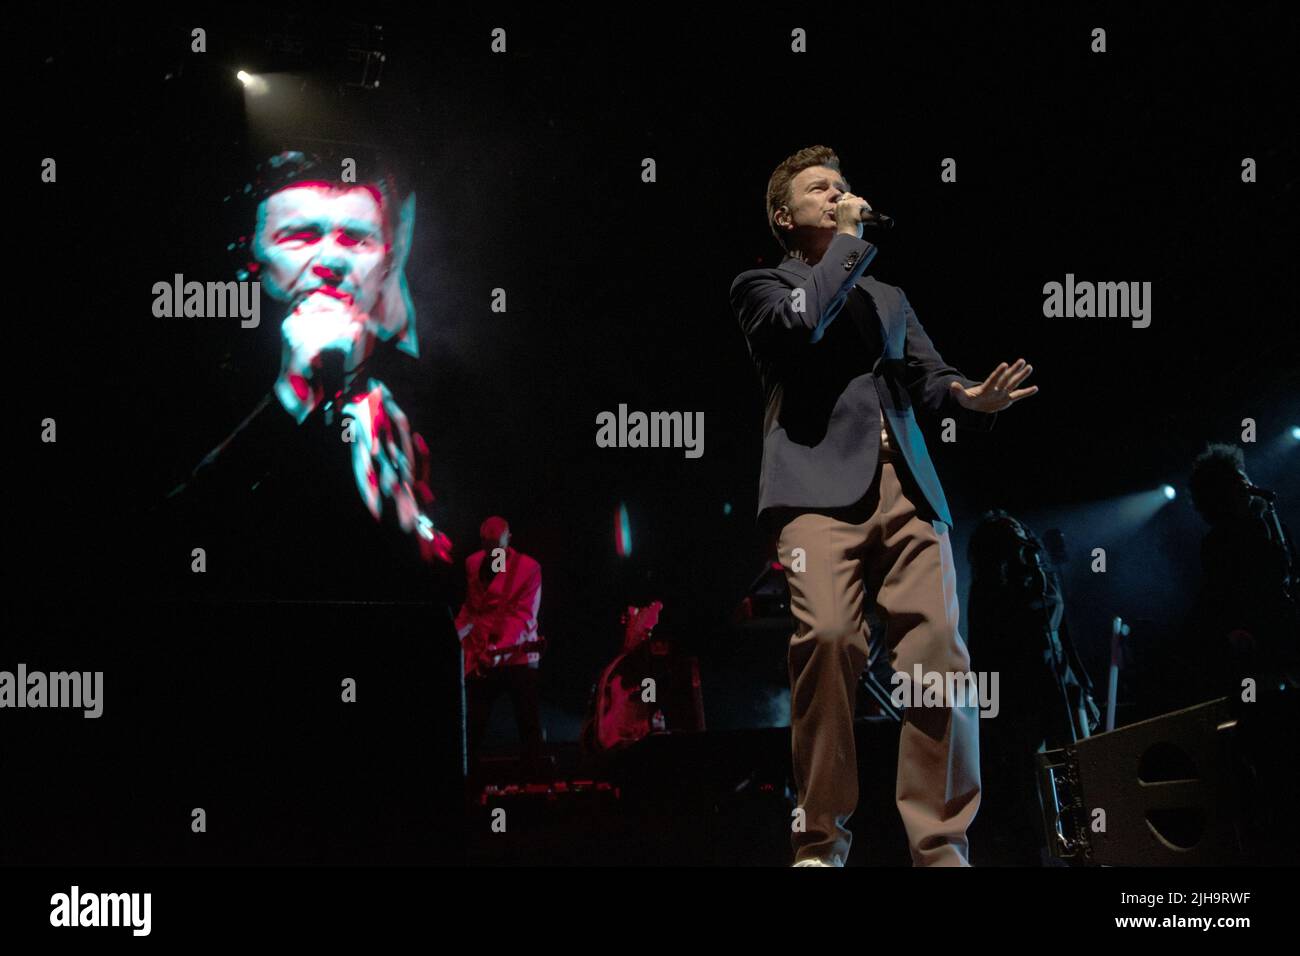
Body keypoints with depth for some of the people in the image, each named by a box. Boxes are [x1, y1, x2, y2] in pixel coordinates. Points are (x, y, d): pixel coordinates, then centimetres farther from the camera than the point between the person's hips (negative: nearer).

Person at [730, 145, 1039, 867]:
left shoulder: (888, 299, 32)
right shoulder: (761, 287, 18)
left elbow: (928, 378, 18)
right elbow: (800, 321, -5)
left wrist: (971, 398, -5)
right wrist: (850, 239, 6)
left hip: (907, 487, 4)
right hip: (822, 484, -4)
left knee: (939, 650, -13)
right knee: (827, 635, -26)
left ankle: (941, 847, -11)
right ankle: (821, 840, -16)